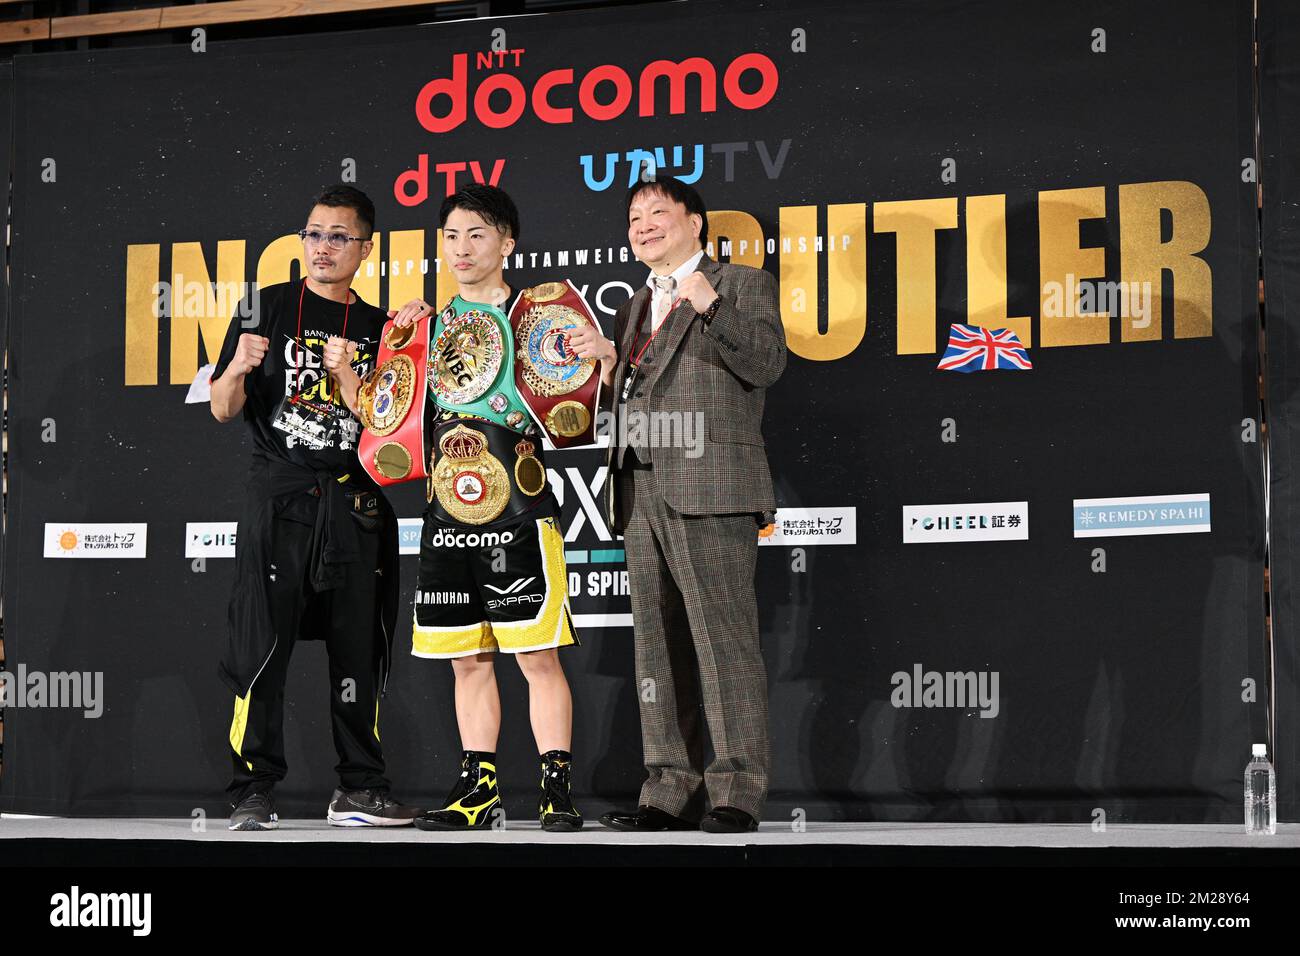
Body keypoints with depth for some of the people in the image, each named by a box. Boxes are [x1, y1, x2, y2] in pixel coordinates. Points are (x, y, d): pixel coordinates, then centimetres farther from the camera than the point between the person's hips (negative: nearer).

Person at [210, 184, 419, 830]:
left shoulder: (377, 329, 13)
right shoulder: (269, 308, 7)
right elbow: (223, 410, 4)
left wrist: (345, 374, -10)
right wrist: (238, 369, -16)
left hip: (355, 504, 3)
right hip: (279, 497, -2)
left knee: (360, 651, 4)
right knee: (261, 647, -7)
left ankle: (359, 789, 12)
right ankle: (253, 792, -3)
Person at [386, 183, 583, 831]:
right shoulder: (431, 323, 15)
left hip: (518, 511, -5)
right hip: (447, 512, 5)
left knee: (537, 654, -6)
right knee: (468, 659, 8)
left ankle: (557, 787, -1)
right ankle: (478, 788, 15)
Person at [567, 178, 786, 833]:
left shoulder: (741, 285, 7)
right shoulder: (635, 308, 27)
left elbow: (766, 364, -7)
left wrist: (710, 305, -14)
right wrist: (606, 362, 10)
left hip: (709, 489, -7)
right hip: (641, 496, 7)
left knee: (723, 639, -11)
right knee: (658, 648, 5)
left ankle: (737, 790, -9)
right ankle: (672, 789, 9)